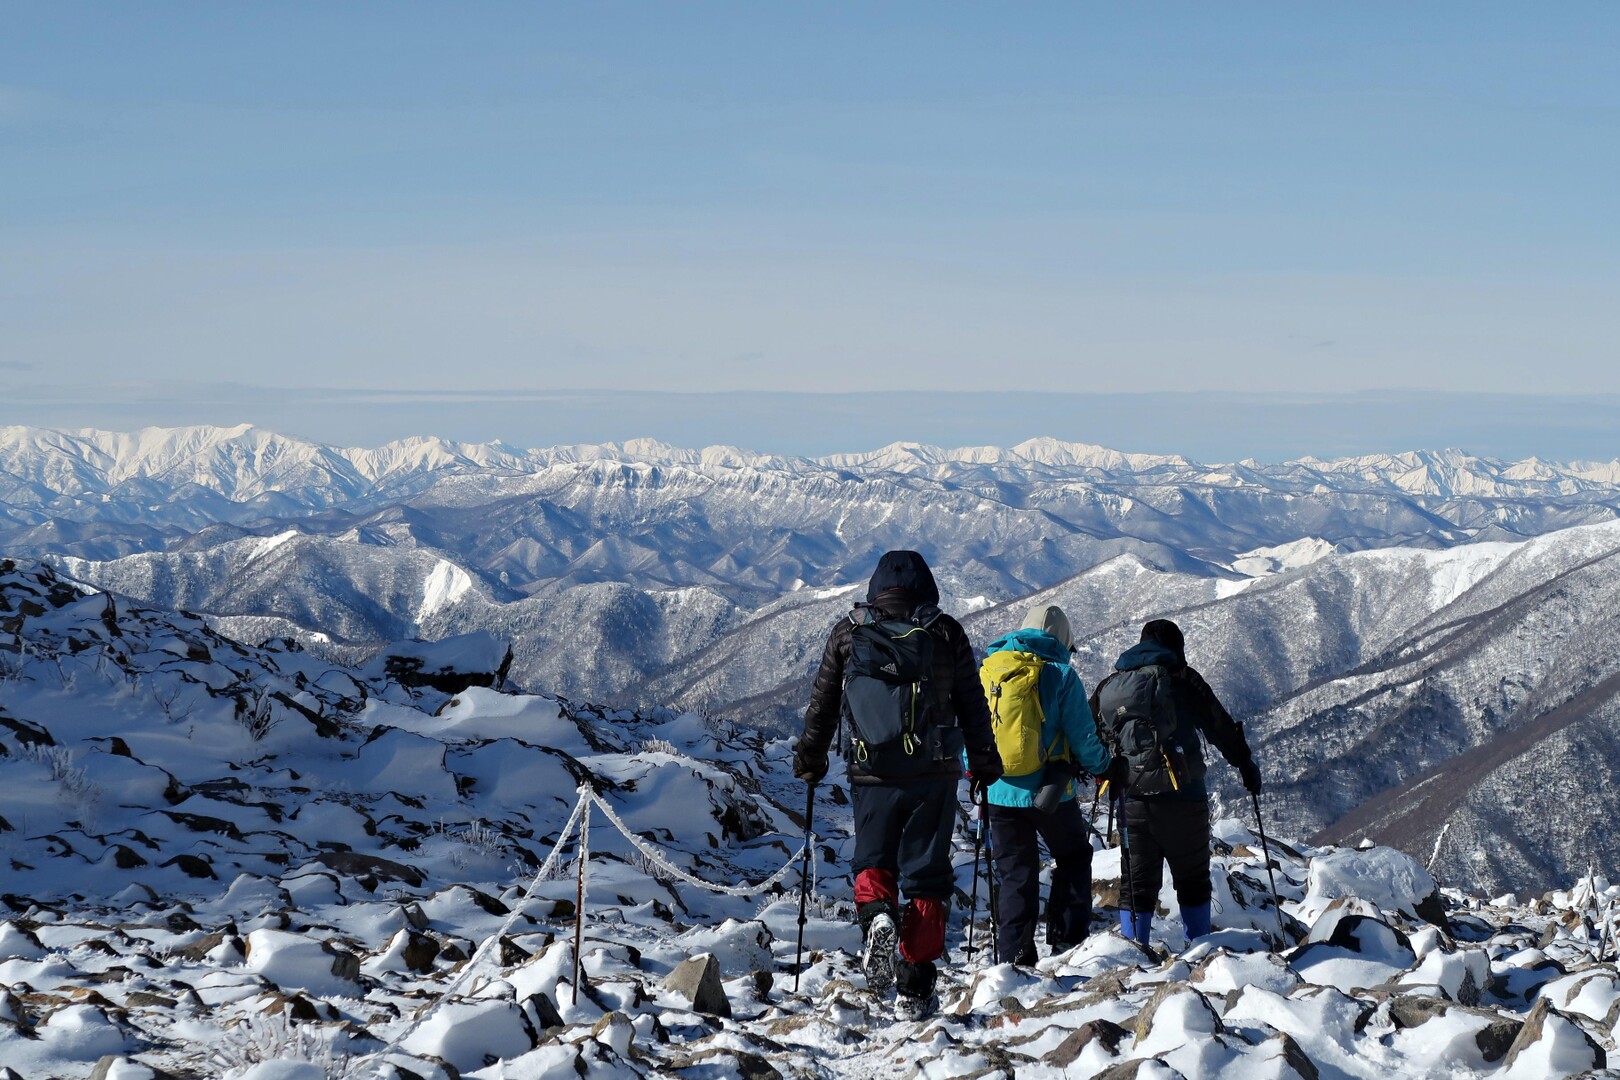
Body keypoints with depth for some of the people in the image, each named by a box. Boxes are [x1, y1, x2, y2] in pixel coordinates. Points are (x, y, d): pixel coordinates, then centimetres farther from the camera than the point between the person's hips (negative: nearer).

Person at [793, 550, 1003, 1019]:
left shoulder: (848, 632, 3)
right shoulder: (945, 633, 0)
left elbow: (822, 704, 9)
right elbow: (973, 706, 4)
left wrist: (809, 760, 22)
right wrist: (985, 764, 17)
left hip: (870, 774, 1)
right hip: (933, 774, -1)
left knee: (873, 861, 18)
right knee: (925, 877, 7)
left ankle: (875, 914, -15)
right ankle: (914, 990, 5)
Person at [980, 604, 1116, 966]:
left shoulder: (987, 671, 7)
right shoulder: (1061, 675, -5)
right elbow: (1083, 737, -5)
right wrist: (1103, 766, 13)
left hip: (999, 792, 3)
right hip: (1050, 790, -3)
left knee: (1015, 875, 10)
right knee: (1074, 858, 17)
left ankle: (1014, 957, 6)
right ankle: (1067, 942, 10)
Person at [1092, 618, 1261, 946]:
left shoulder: (1109, 686, 12)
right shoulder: (1181, 679, -1)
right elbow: (1222, 726, 1)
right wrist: (1247, 764, 13)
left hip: (1131, 799, 3)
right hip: (1181, 796, -3)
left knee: (1136, 882, 10)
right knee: (1192, 880, 8)